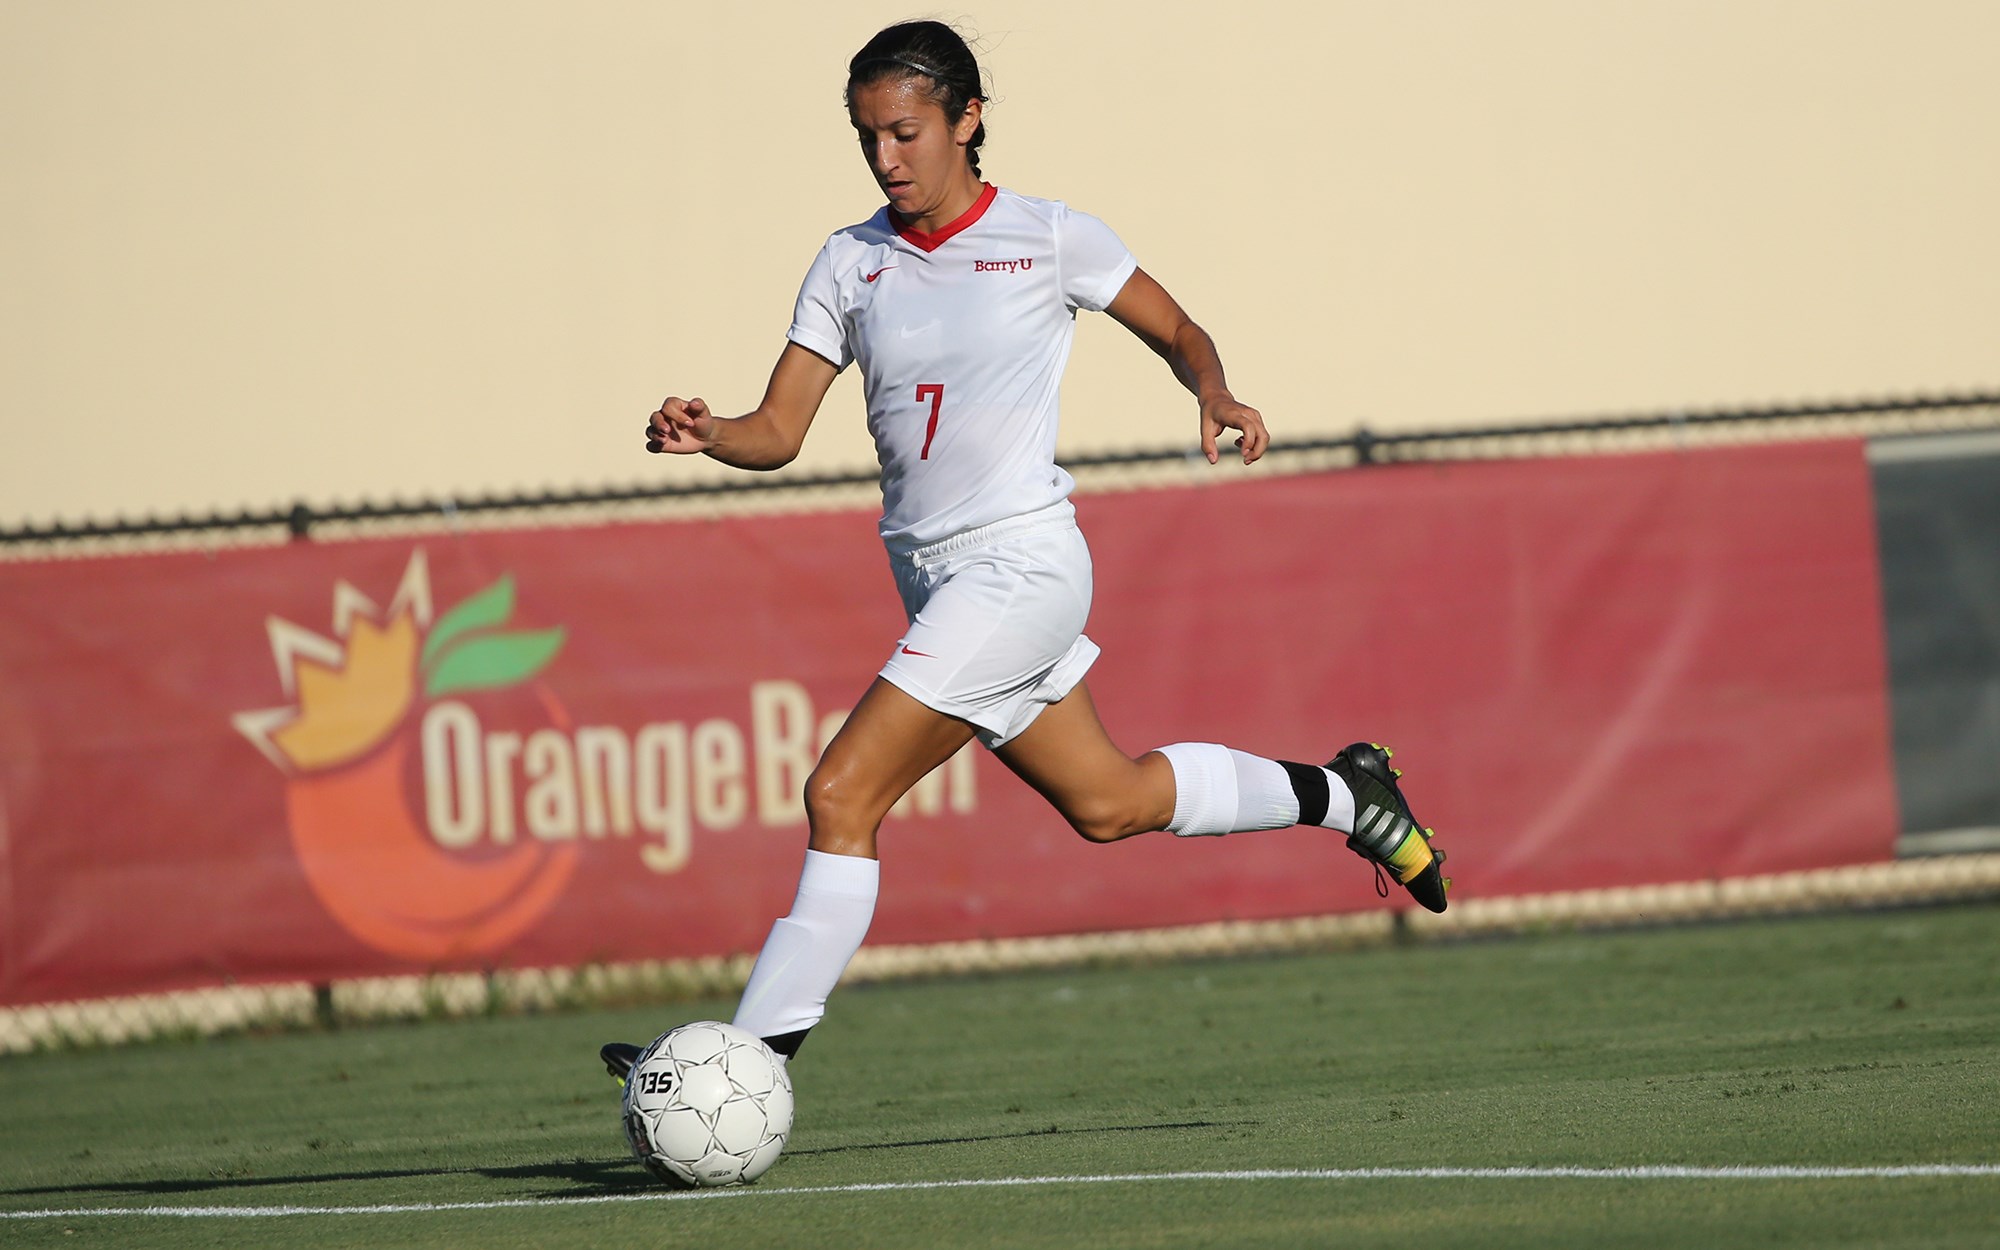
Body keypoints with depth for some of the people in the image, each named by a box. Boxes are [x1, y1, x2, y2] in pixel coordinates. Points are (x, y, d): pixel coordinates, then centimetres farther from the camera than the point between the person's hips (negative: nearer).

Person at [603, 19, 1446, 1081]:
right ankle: (1340, 795, 40)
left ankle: (759, 1055, -14)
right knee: (1104, 802, 19)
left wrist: (1216, 396, -13)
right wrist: (704, 434, -18)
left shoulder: (1050, 238, -5)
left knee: (843, 795, -16)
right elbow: (779, 430, 3)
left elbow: (1178, 334, 9)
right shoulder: (851, 264, 7)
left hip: (1021, 562, -7)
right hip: (931, 579, 7)